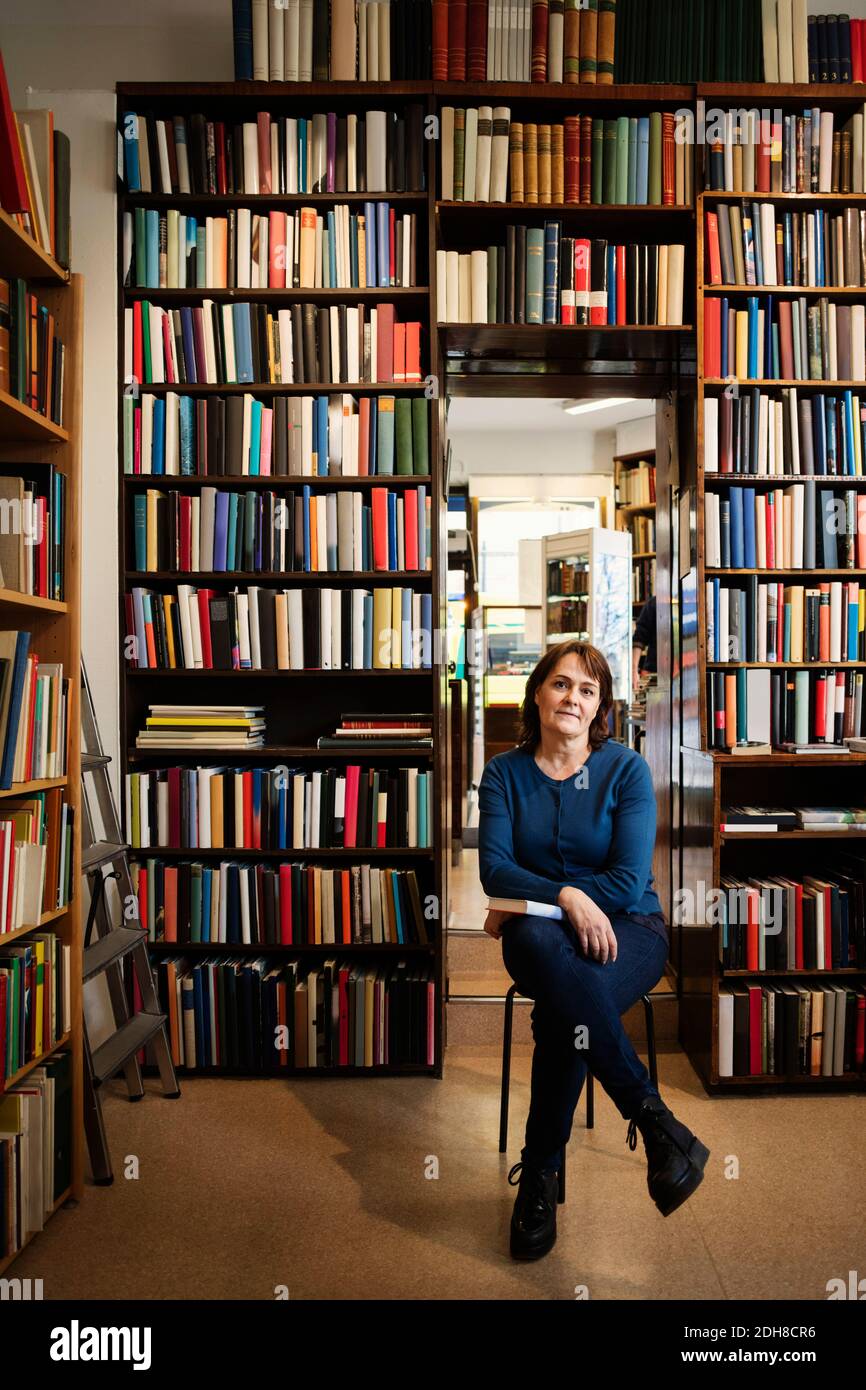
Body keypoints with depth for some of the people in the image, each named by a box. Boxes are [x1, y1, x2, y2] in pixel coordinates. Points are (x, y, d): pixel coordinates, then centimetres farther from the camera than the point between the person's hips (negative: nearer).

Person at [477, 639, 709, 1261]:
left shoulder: (626, 769, -3)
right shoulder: (504, 772, 4)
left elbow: (629, 880, -11)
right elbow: (494, 869, -6)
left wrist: (526, 902, -11)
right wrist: (564, 896, -25)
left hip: (626, 929, -1)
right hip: (540, 933, 2)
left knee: (561, 1014, -35)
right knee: (539, 941, -37)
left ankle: (539, 1175, -9)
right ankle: (655, 1121, -26)